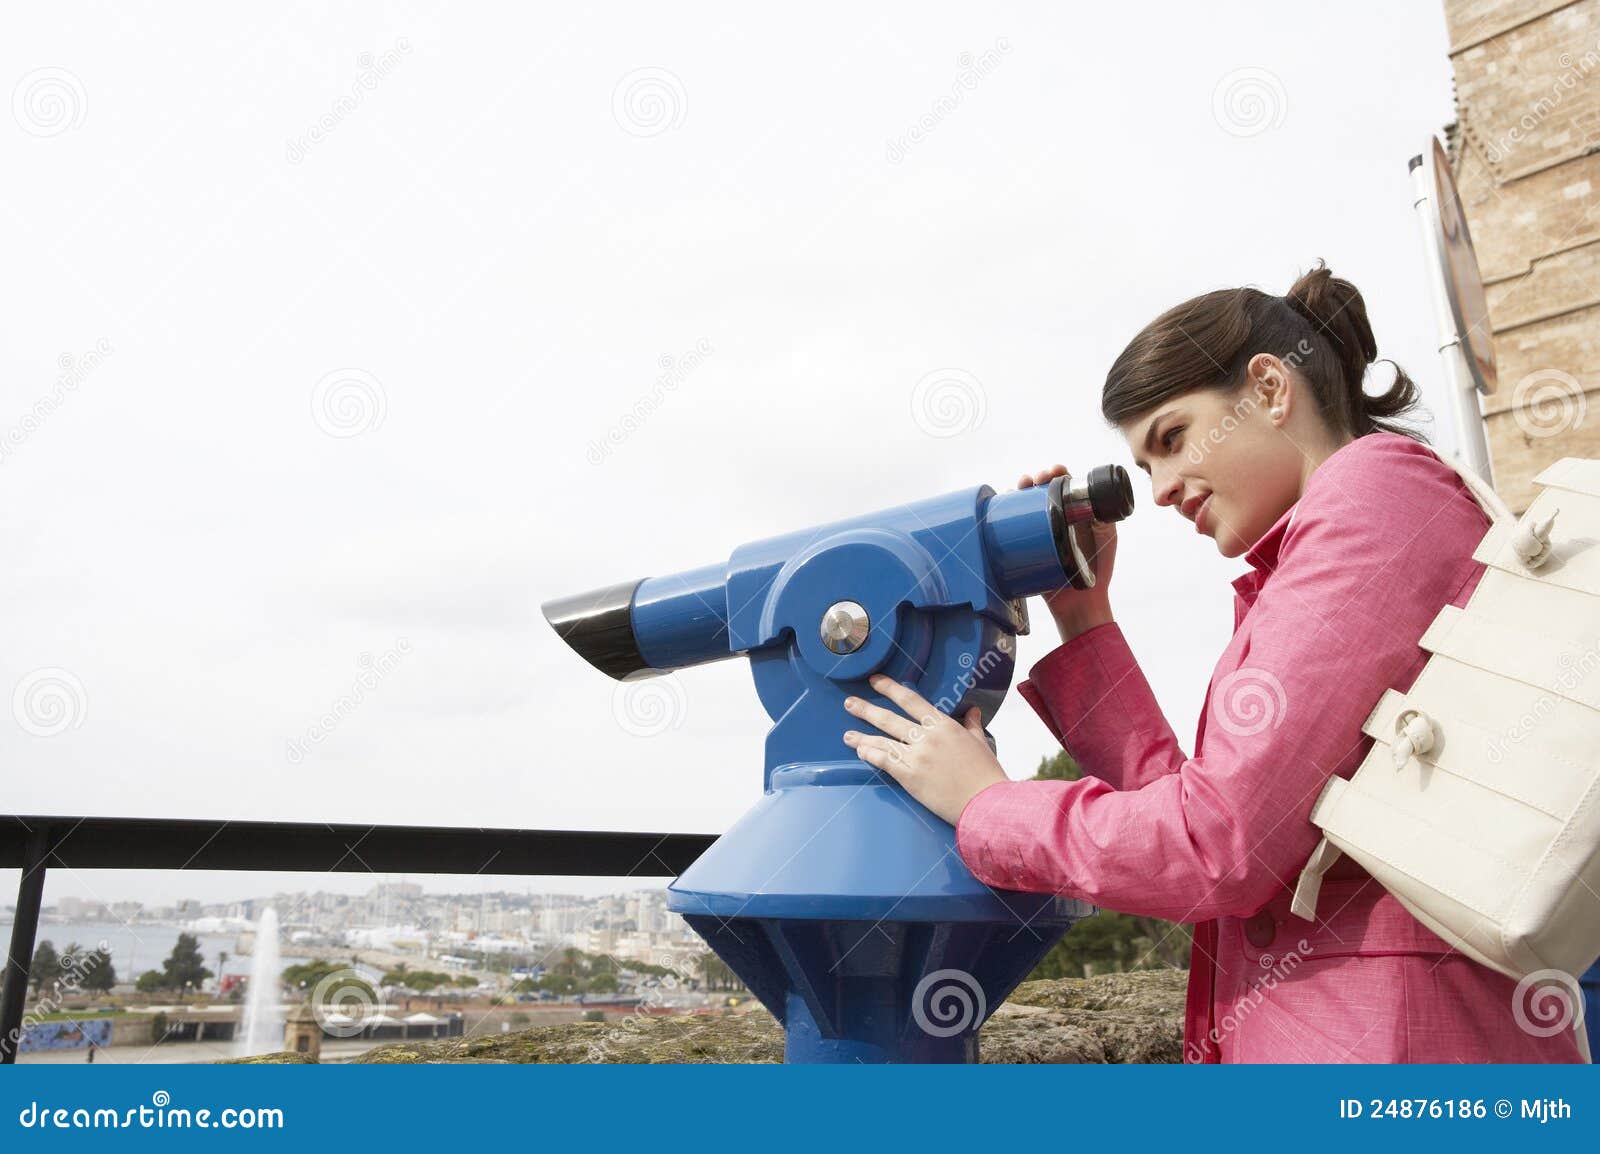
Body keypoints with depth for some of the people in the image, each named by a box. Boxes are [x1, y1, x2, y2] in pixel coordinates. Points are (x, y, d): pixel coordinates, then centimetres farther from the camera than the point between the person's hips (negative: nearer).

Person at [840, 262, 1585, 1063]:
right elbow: (1180, 806, 12)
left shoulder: (1378, 488, -10)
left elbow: (1221, 842, -19)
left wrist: (983, 803, -6)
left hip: (1381, 1036, -8)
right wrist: (1085, 616, 10)